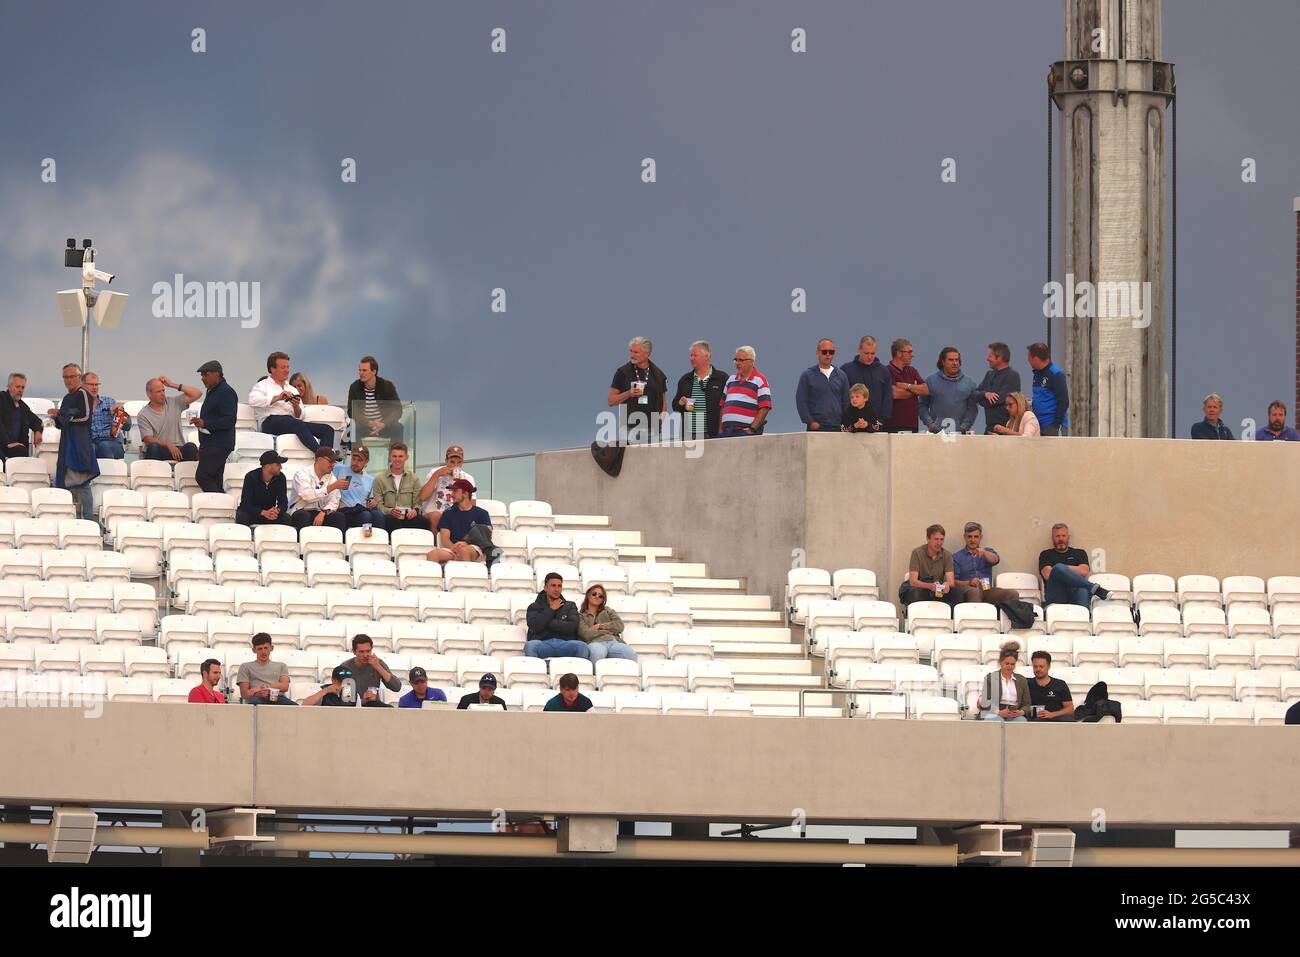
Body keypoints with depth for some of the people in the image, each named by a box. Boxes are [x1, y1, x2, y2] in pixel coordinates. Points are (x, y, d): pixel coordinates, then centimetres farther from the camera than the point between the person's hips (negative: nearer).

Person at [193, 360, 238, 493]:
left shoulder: (226, 393, -13)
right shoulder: (211, 392, 18)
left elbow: (230, 420, -21)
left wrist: (205, 423, -22)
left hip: (218, 445, -10)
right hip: (211, 444, 10)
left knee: (202, 476, -16)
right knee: (214, 479, 8)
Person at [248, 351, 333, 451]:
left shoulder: (292, 390, 30)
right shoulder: (262, 386, 16)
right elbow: (253, 400, -7)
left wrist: (296, 406, -2)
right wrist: (277, 398, -13)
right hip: (271, 422, -6)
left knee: (328, 429, -17)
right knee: (298, 425, -39)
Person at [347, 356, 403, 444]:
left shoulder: (387, 386, -4)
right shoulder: (355, 387, -1)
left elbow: (397, 410, -7)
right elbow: (351, 412, -5)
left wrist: (383, 424, -25)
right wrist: (369, 423, -22)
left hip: (385, 426, 0)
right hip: (364, 428, 0)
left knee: (397, 428, -30)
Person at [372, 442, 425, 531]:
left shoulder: (414, 479, 21)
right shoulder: (380, 480, 15)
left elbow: (417, 503, 14)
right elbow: (378, 506, 6)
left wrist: (415, 510, -11)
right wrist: (390, 511, -16)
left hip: (408, 517, 1)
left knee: (424, 521, -35)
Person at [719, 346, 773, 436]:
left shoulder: (760, 380, 0)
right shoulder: (731, 380, 20)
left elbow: (765, 408, -8)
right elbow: (723, 405, 21)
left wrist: (752, 429, -15)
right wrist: (720, 429, 9)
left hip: (746, 432, -6)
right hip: (727, 431, 6)